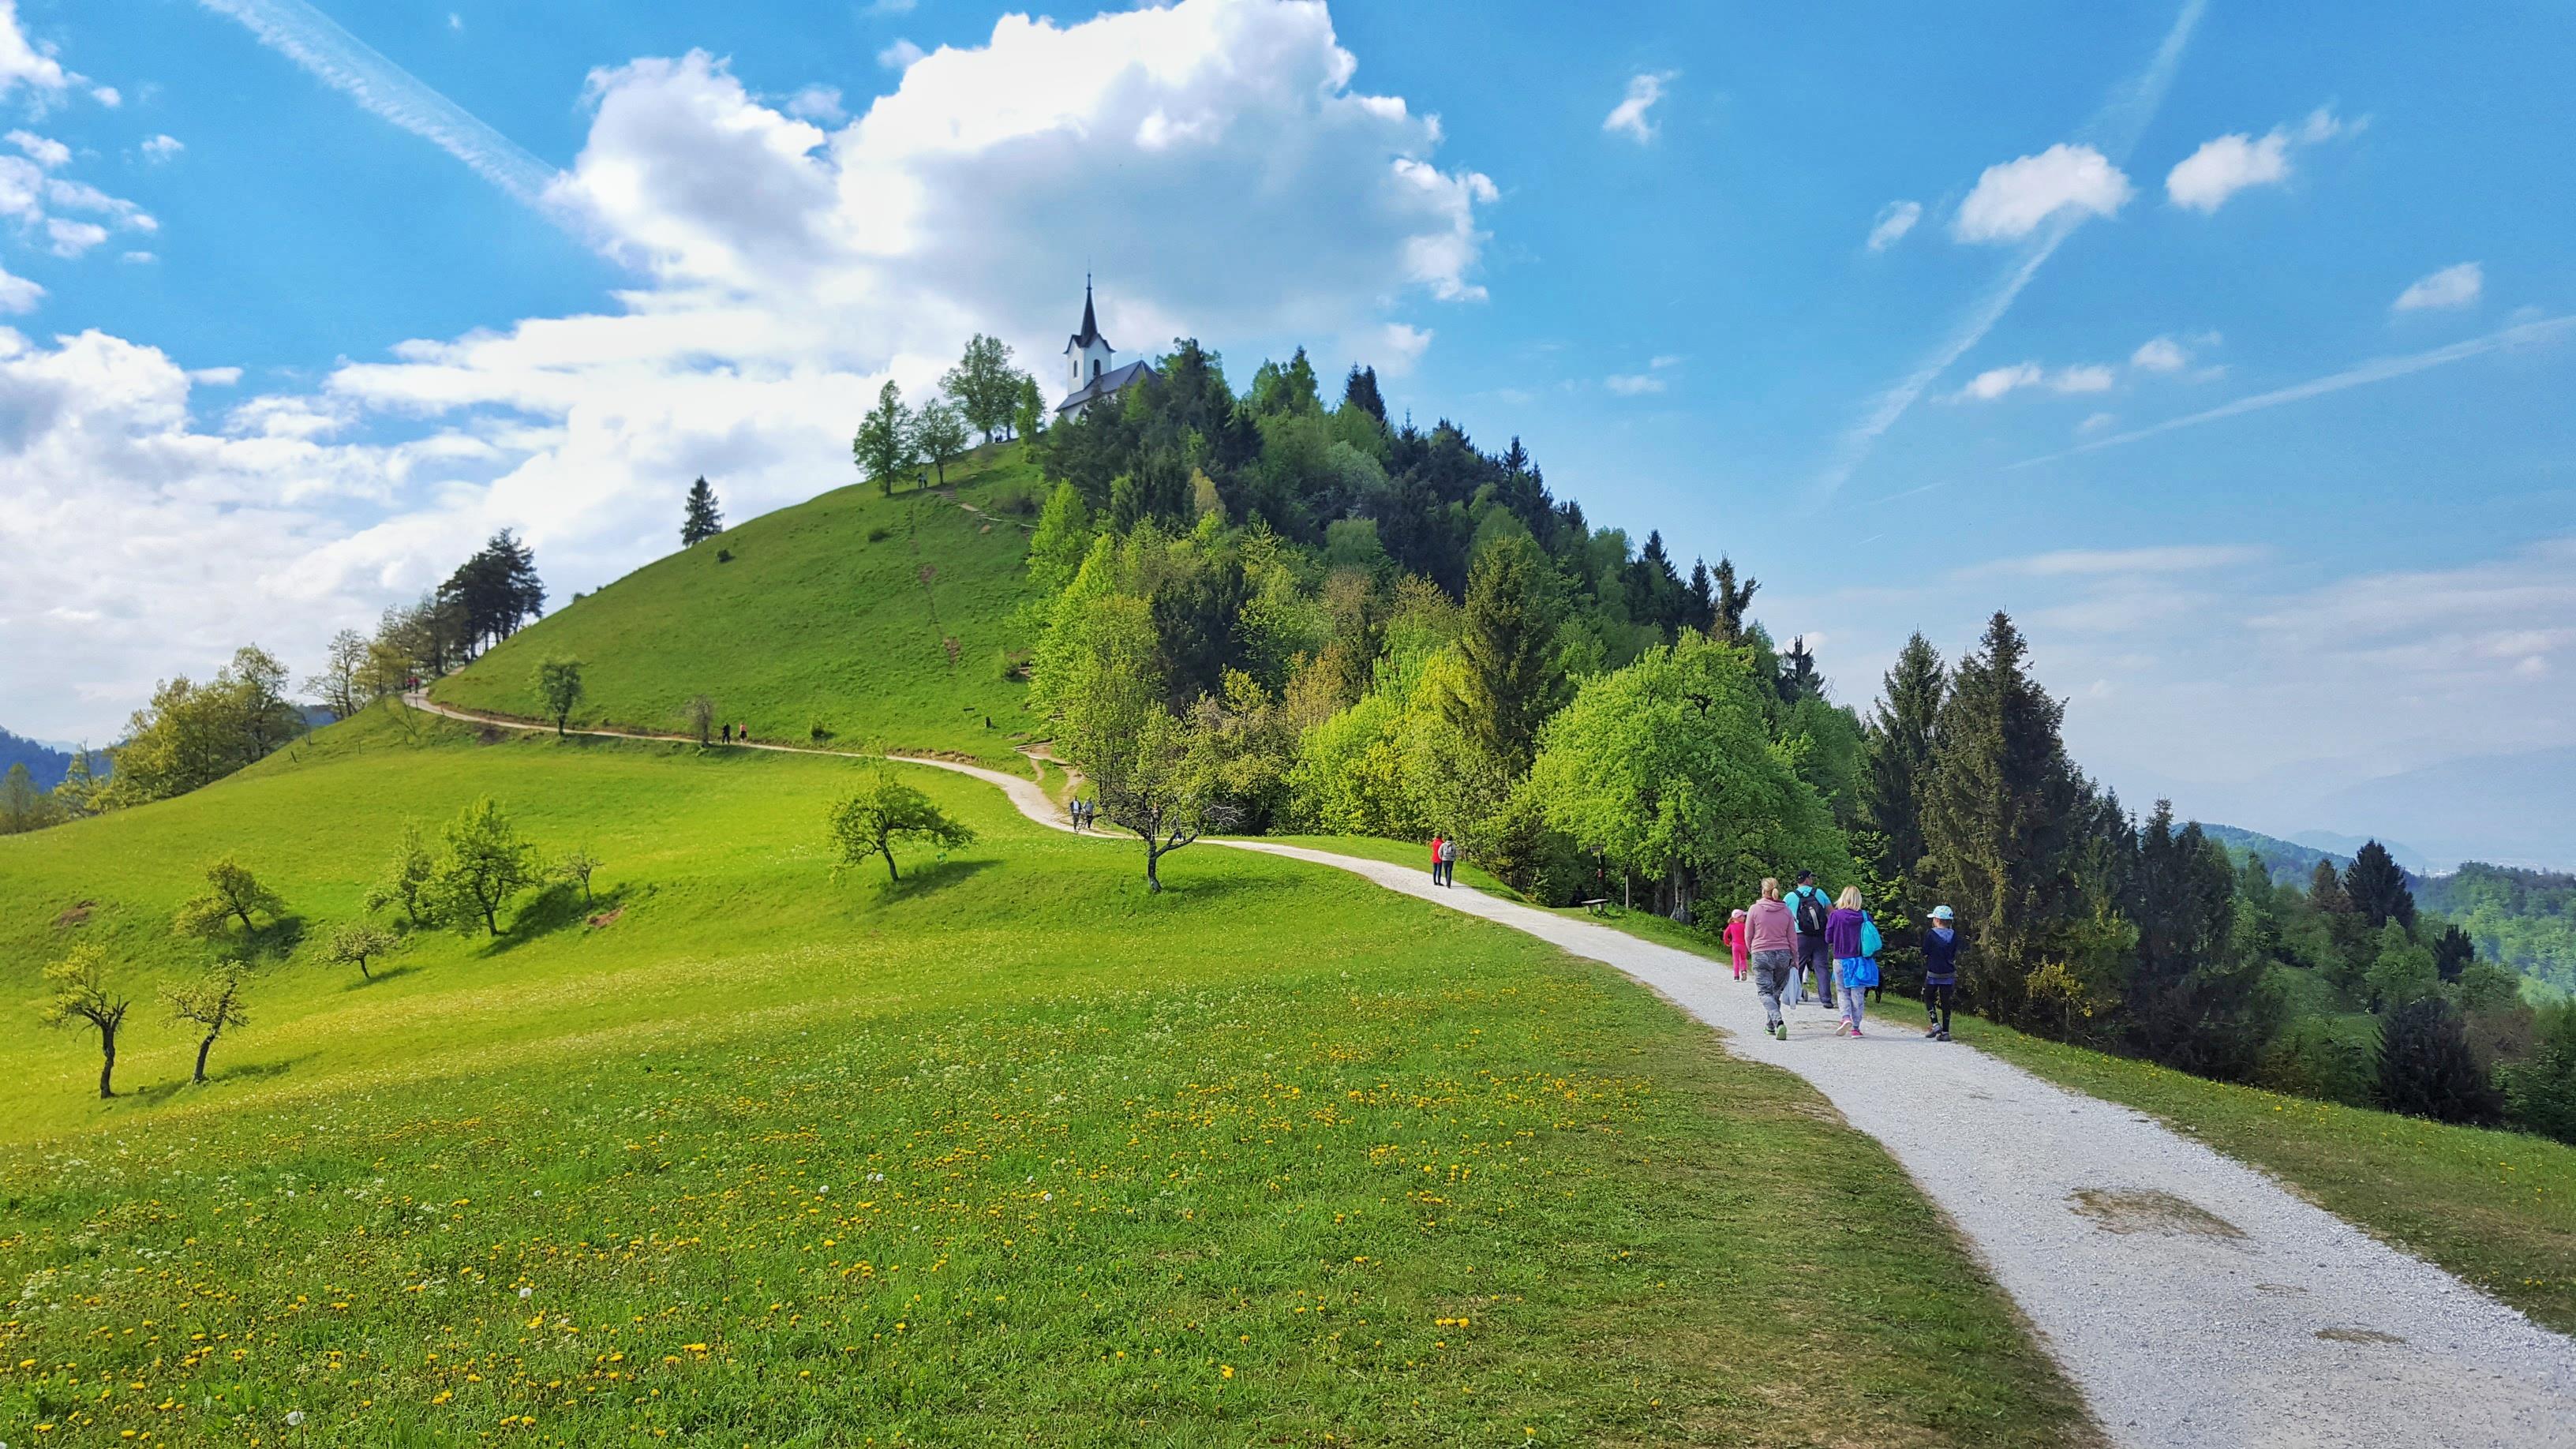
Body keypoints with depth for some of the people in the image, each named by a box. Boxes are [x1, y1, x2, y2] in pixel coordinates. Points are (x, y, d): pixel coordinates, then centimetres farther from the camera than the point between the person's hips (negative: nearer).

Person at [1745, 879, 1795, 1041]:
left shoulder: (1755, 909, -5)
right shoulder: (1785, 910, 2)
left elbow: (1748, 936, 2)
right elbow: (1792, 938, 6)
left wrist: (1752, 951, 20)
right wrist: (1795, 959, 15)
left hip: (1761, 955, -3)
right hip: (1783, 955, 3)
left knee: (1765, 992, -3)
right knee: (1777, 990, 15)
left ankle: (1778, 1022, -24)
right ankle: (1771, 1026, 22)